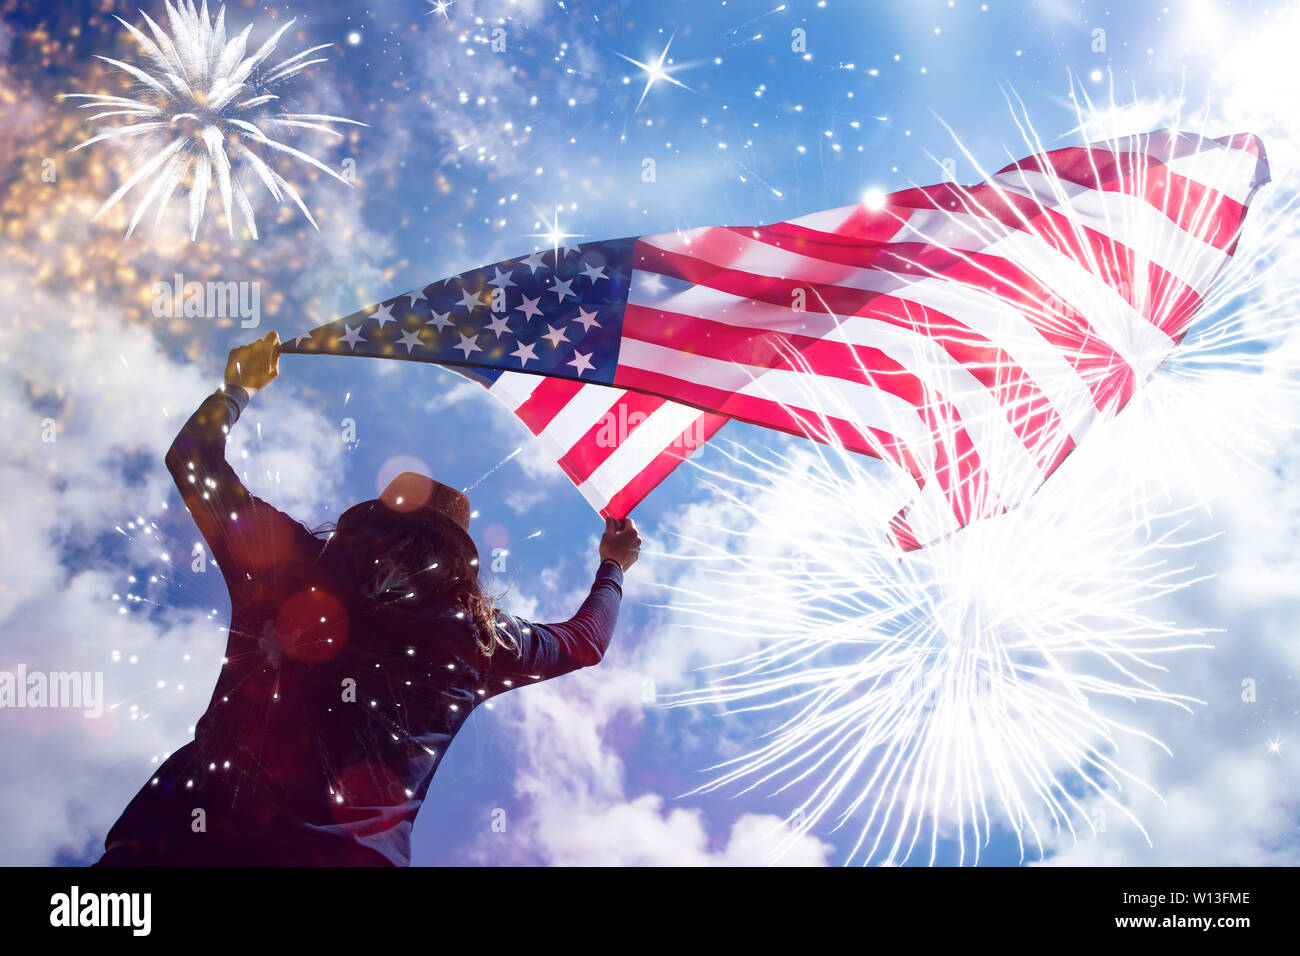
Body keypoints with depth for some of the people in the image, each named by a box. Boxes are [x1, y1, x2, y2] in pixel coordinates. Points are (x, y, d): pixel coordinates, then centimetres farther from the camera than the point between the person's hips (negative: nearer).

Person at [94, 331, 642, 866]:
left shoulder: (290, 562, 1)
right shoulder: (481, 637, 4)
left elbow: (191, 457, 16)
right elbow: (585, 642, 25)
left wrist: (239, 388, 33)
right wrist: (613, 566, 43)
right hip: (354, 851, 1)